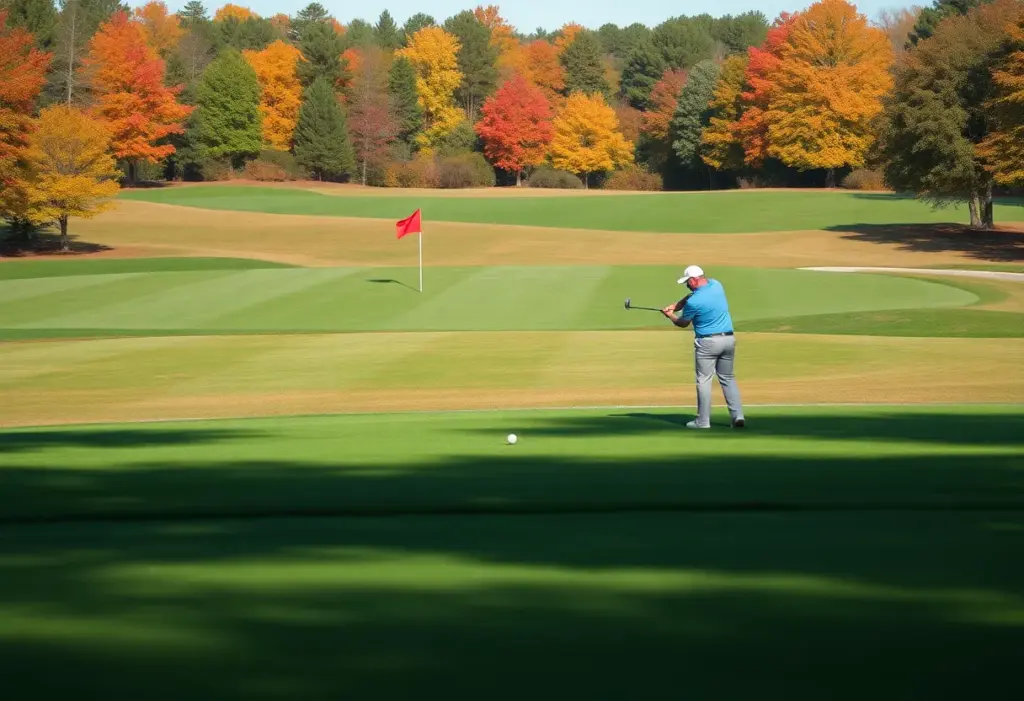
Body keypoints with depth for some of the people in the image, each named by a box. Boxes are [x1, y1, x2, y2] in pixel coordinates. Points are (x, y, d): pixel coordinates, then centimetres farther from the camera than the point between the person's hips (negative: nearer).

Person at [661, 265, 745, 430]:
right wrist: (675, 306, 9)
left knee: (704, 380, 2)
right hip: (728, 339, 6)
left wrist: (671, 315, 21)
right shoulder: (716, 285, 2)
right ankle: (738, 415, 2)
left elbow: (682, 323, 2)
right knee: (728, 378, 13)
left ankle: (703, 421, 1)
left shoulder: (694, 302, -17)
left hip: (707, 342, -6)